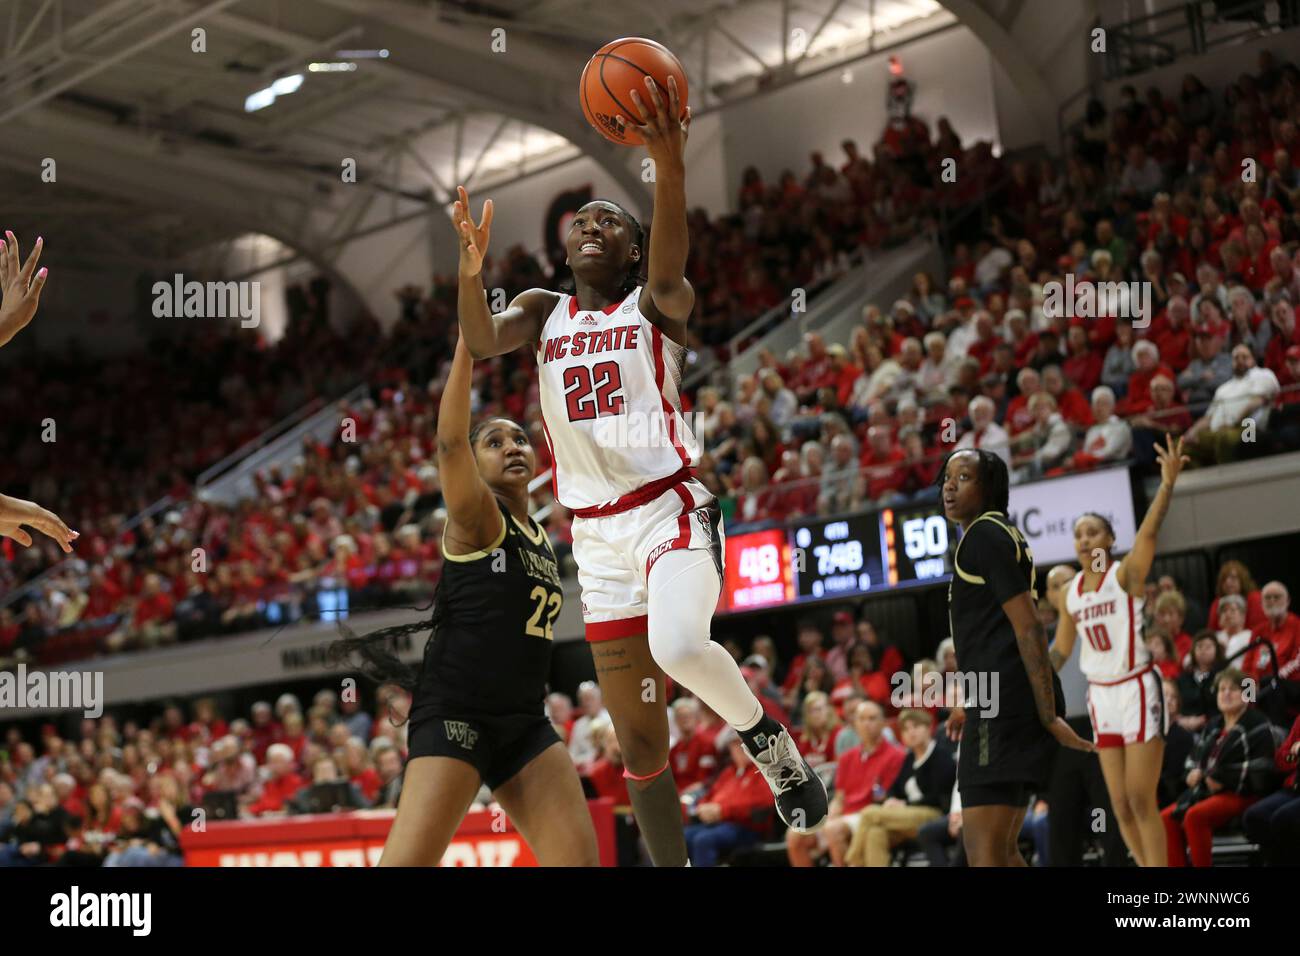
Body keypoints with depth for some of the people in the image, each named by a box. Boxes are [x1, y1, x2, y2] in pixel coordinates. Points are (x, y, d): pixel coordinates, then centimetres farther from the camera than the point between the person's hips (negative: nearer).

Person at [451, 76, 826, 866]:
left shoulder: (657, 305, 3)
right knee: (641, 744, 5)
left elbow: (668, 275, -21)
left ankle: (766, 736, -6)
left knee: (678, 647, -34)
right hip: (597, 533, 4)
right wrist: (472, 269, -27)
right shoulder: (543, 312, 14)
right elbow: (480, 343, -6)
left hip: (672, 510, -4)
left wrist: (670, 163, -38)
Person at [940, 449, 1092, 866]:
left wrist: (1049, 715, -19)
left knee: (983, 851, -16)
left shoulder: (983, 534, -8)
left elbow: (1027, 627, -16)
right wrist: (972, 703, 34)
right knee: (1001, 848, 16)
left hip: (1003, 706, -11)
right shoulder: (1002, 534, 23)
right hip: (1000, 703, 11)